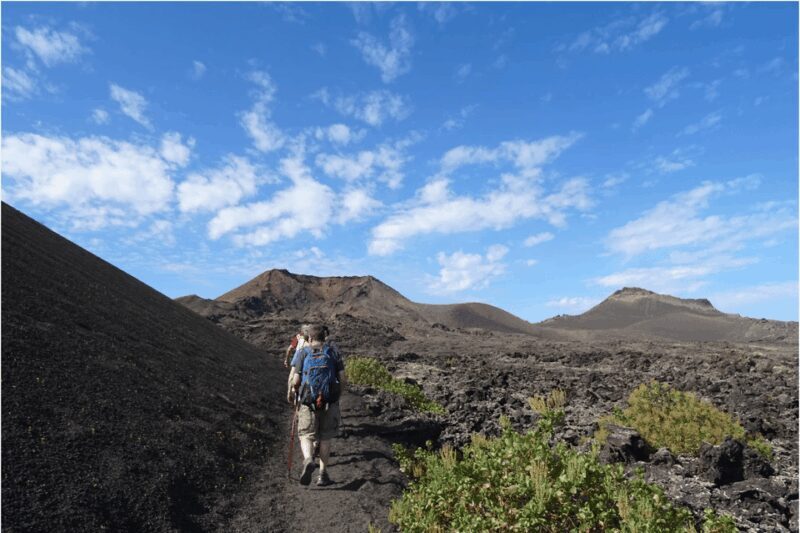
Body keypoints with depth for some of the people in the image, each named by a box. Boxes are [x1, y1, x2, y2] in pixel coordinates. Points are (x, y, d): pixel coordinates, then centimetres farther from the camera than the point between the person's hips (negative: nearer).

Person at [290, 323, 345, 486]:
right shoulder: (333, 352, 2)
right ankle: (323, 474, 19)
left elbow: (296, 381, -5)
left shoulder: (302, 353, -1)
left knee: (306, 435, 12)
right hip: (330, 401, 1)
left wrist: (298, 392, 16)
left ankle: (308, 460, -16)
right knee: (325, 438, 15)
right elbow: (342, 379, -1)